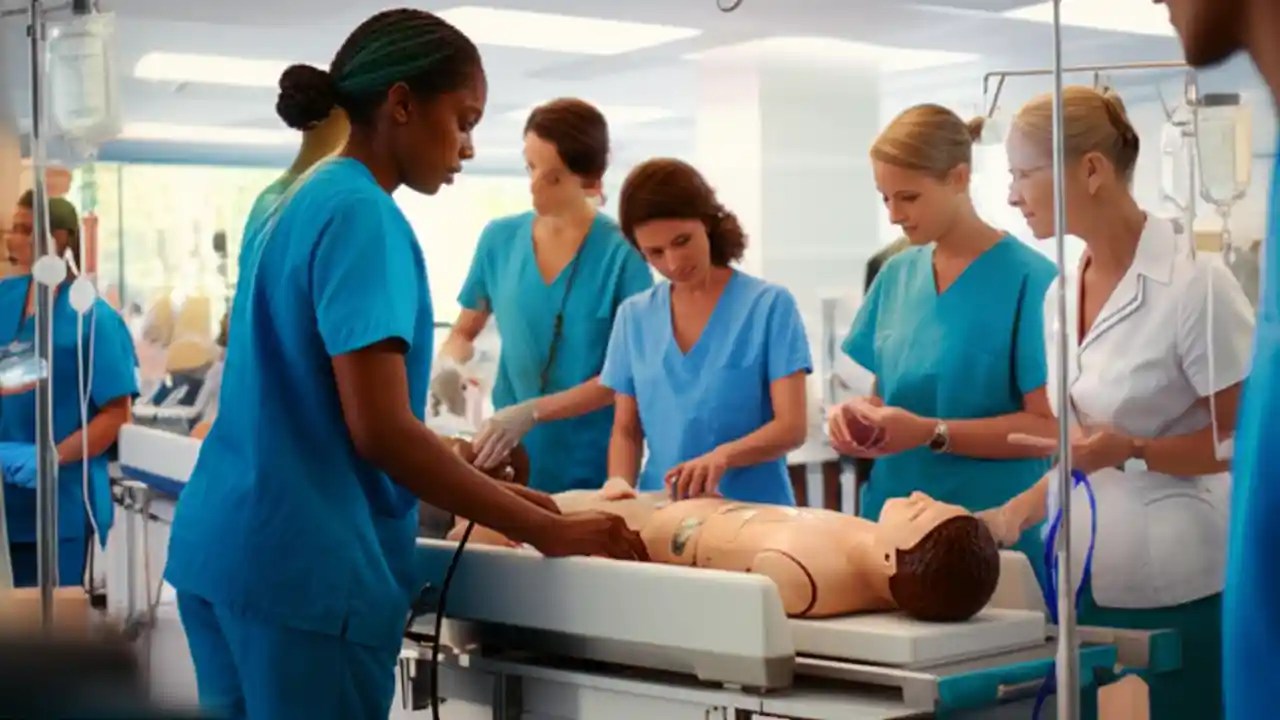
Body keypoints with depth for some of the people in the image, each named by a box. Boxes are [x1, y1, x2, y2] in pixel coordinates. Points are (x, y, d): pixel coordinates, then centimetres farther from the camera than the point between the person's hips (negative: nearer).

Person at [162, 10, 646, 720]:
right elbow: (380, 431, -21)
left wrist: (487, 494, 17)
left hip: (228, 546, 9)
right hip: (301, 563, -9)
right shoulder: (362, 215, -13)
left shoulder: (300, 205, 15)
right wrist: (546, 531, -14)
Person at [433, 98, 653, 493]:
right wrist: (449, 364, -9)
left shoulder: (622, 251, -10)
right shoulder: (500, 239, 3)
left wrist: (533, 411, -23)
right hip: (512, 461, 3)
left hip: (592, 467, -3)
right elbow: (463, 332, 14)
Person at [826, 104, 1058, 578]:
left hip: (991, 535, -5)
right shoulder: (896, 275, 9)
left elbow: (1048, 428, -13)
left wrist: (931, 434, -20)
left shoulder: (1027, 278, -10)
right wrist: (859, 414, -3)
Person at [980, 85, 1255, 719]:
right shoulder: (1061, 294, 9)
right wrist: (1009, 516, 9)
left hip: (1184, 592, -6)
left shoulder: (1193, 283, -12)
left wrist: (1131, 451, -22)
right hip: (1091, 583, 6)